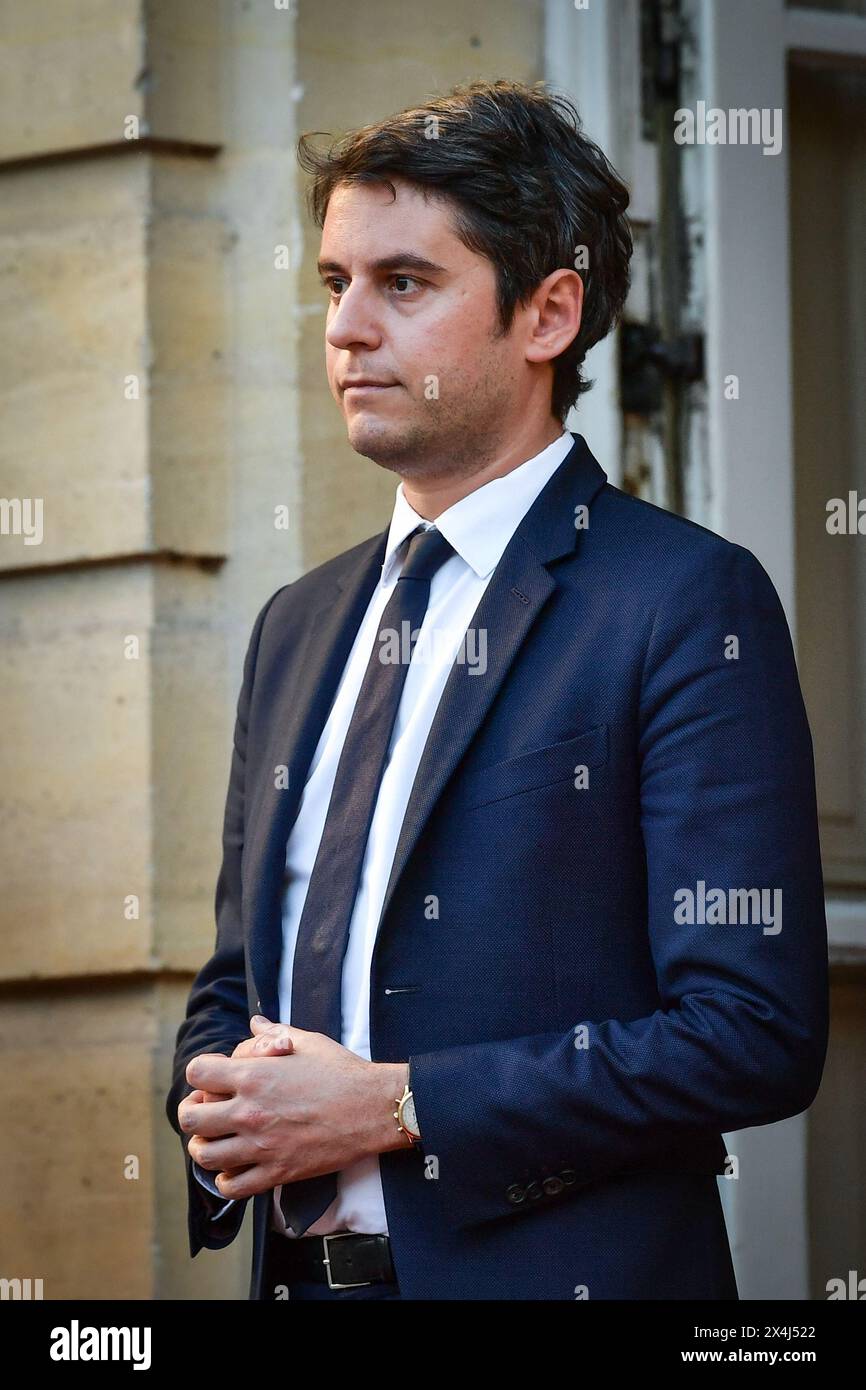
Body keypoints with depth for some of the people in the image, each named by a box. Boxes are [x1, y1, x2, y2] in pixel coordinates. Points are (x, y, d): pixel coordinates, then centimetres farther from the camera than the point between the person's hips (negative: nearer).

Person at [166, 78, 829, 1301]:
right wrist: (216, 1103, -2)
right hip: (299, 1271, 6)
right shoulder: (298, 628, 14)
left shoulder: (689, 603, -9)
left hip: (555, 1271, -6)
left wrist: (398, 1106, -18)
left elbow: (754, 1033, -16)